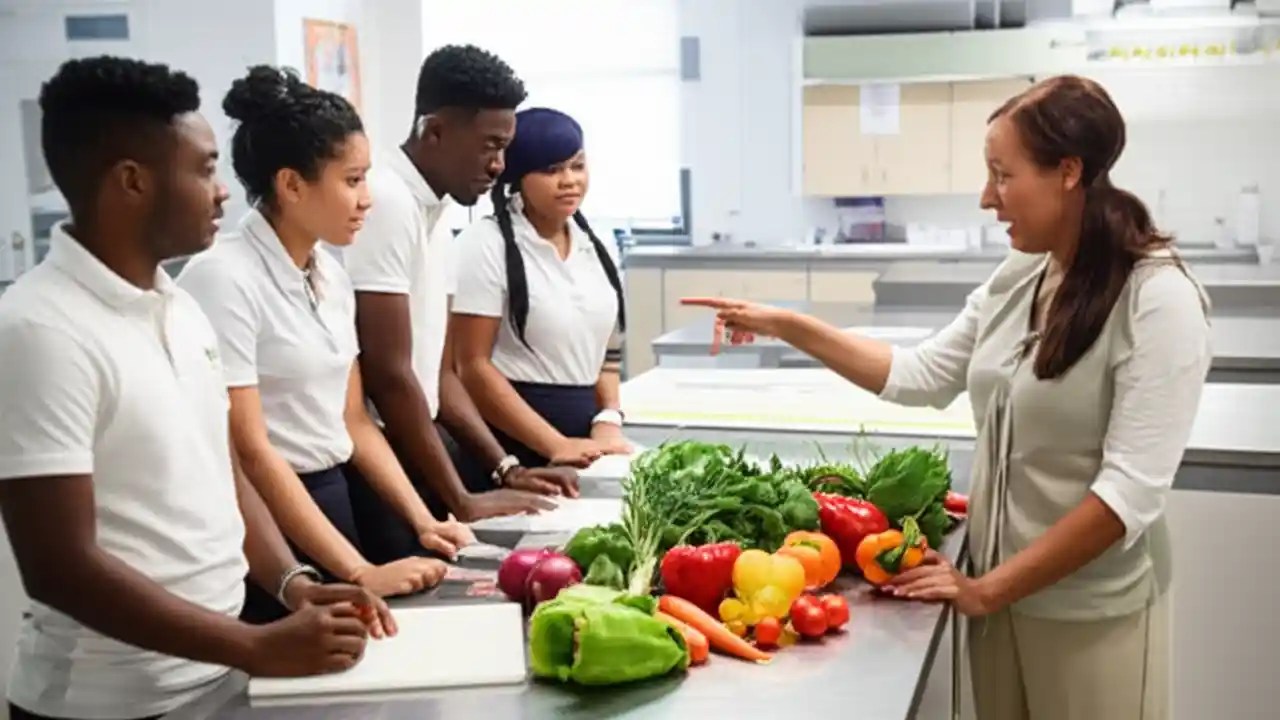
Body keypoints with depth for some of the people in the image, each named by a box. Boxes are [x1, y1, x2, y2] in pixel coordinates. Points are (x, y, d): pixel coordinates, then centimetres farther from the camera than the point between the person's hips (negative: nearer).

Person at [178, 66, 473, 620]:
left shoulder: (331, 276, 6)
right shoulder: (224, 279, -17)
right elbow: (248, 453, -21)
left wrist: (422, 522, 0)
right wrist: (359, 573, -23)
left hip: (338, 501, 7)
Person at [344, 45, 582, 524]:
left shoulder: (435, 218, 12)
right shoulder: (385, 202, -16)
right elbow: (388, 375, -20)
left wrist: (504, 468, 6)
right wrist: (463, 501, -16)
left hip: (415, 450, 9)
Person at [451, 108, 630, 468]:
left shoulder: (594, 248, 10)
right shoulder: (485, 245, -8)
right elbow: (473, 367, -12)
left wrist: (609, 420, 0)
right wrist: (556, 445, -15)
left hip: (586, 433, 5)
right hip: (512, 443, -5)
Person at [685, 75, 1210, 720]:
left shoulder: (1158, 301, -18)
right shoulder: (1015, 279, 2)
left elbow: (1131, 491, -21)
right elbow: (920, 376, 10)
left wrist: (989, 588, -19)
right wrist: (788, 327, 4)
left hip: (1091, 614, -6)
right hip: (997, 593, 6)